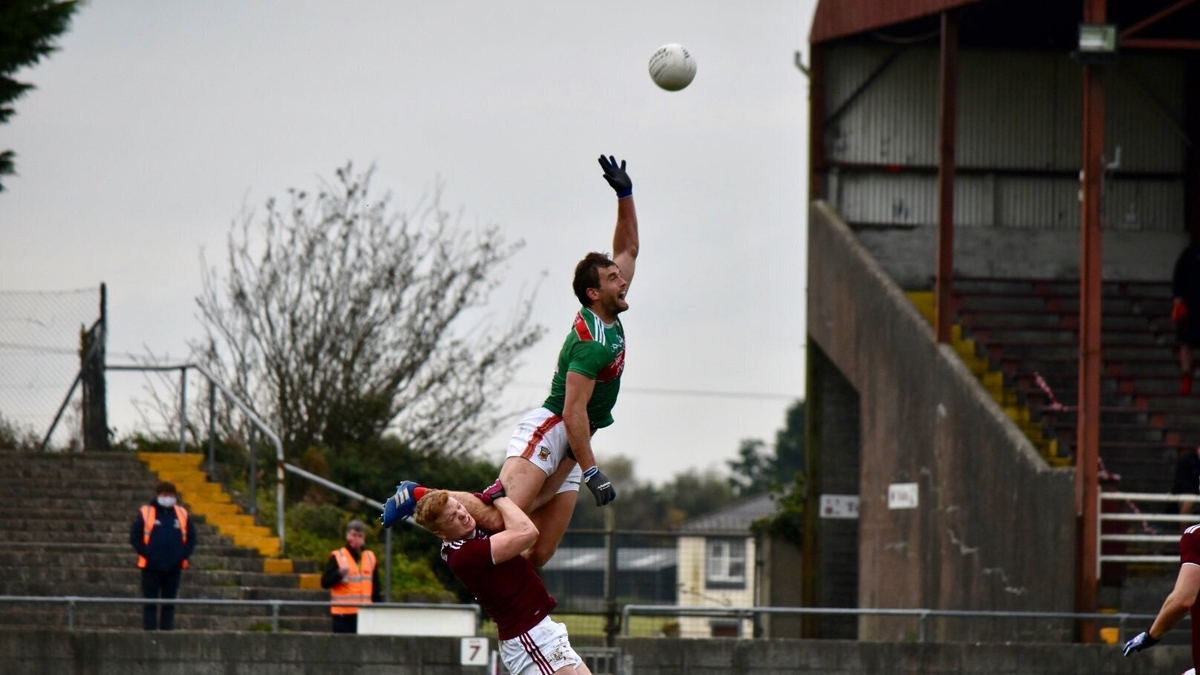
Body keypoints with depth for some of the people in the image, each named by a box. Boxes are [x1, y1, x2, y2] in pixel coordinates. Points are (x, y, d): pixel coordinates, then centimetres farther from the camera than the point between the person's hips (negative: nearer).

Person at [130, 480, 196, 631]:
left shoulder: (182, 514, 8)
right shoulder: (145, 512, -1)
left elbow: (191, 538, 13)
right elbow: (135, 537, -1)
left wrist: (184, 555, -2)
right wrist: (147, 554, -11)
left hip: (174, 568, 3)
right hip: (151, 567, -3)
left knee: (169, 605, 7)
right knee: (150, 604, -1)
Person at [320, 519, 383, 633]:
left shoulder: (370, 557, 14)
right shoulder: (337, 557, -1)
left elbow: (376, 587, 18)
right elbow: (325, 582, -6)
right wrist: (340, 573, -22)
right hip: (343, 613, -4)